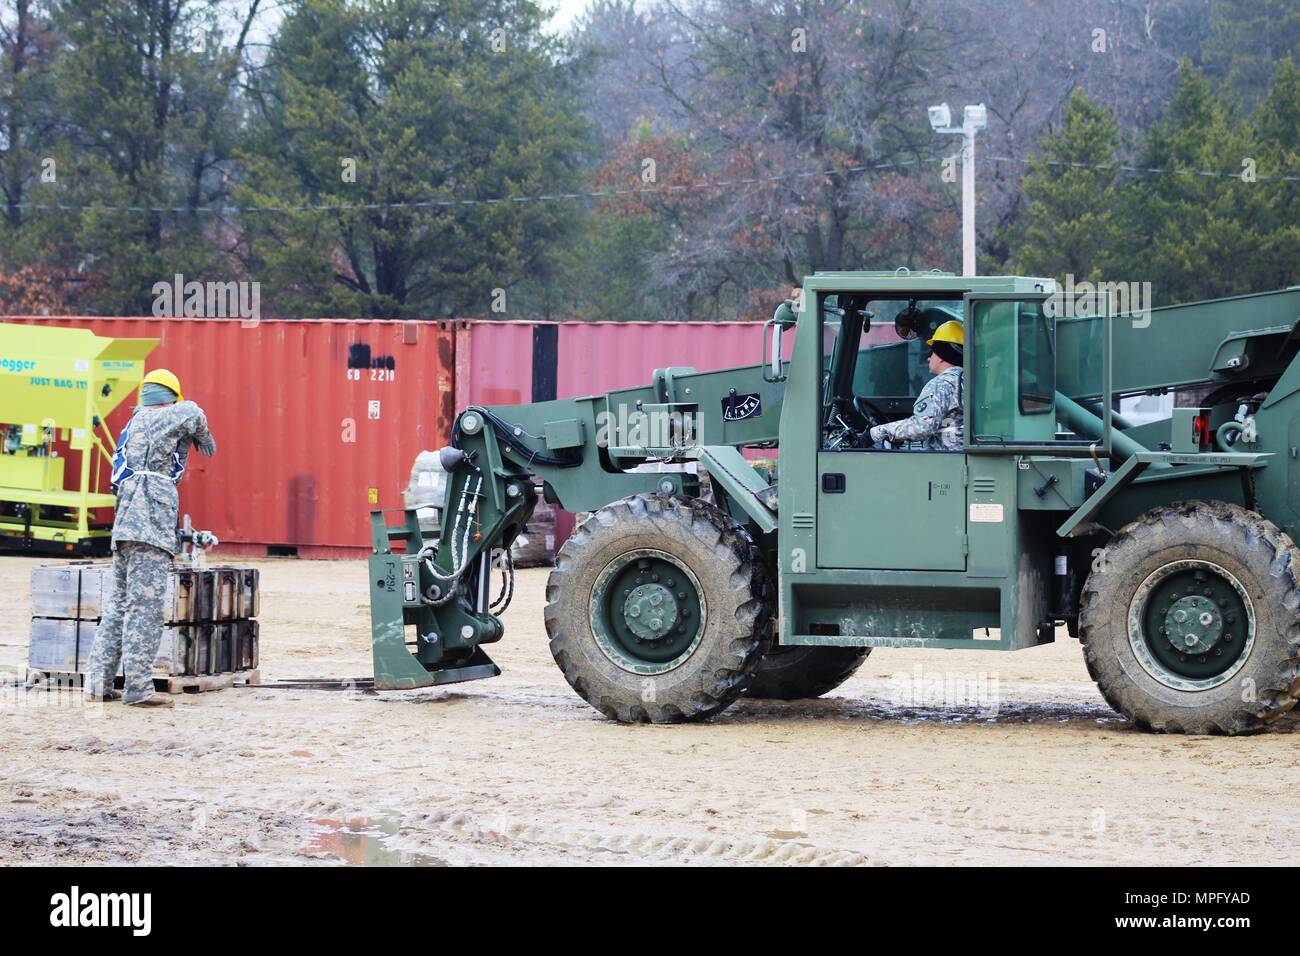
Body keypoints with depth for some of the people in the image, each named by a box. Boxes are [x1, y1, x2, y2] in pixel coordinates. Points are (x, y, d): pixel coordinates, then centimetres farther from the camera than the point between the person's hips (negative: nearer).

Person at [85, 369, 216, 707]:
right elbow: (192, 414, -5)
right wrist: (204, 439, 16)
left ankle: (99, 681, 11)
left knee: (119, 603, 12)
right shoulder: (158, 418, 3)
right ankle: (138, 687, -14)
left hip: (124, 526, 9)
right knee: (145, 606, -10)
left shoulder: (132, 425, 26)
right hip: (150, 526, -9)